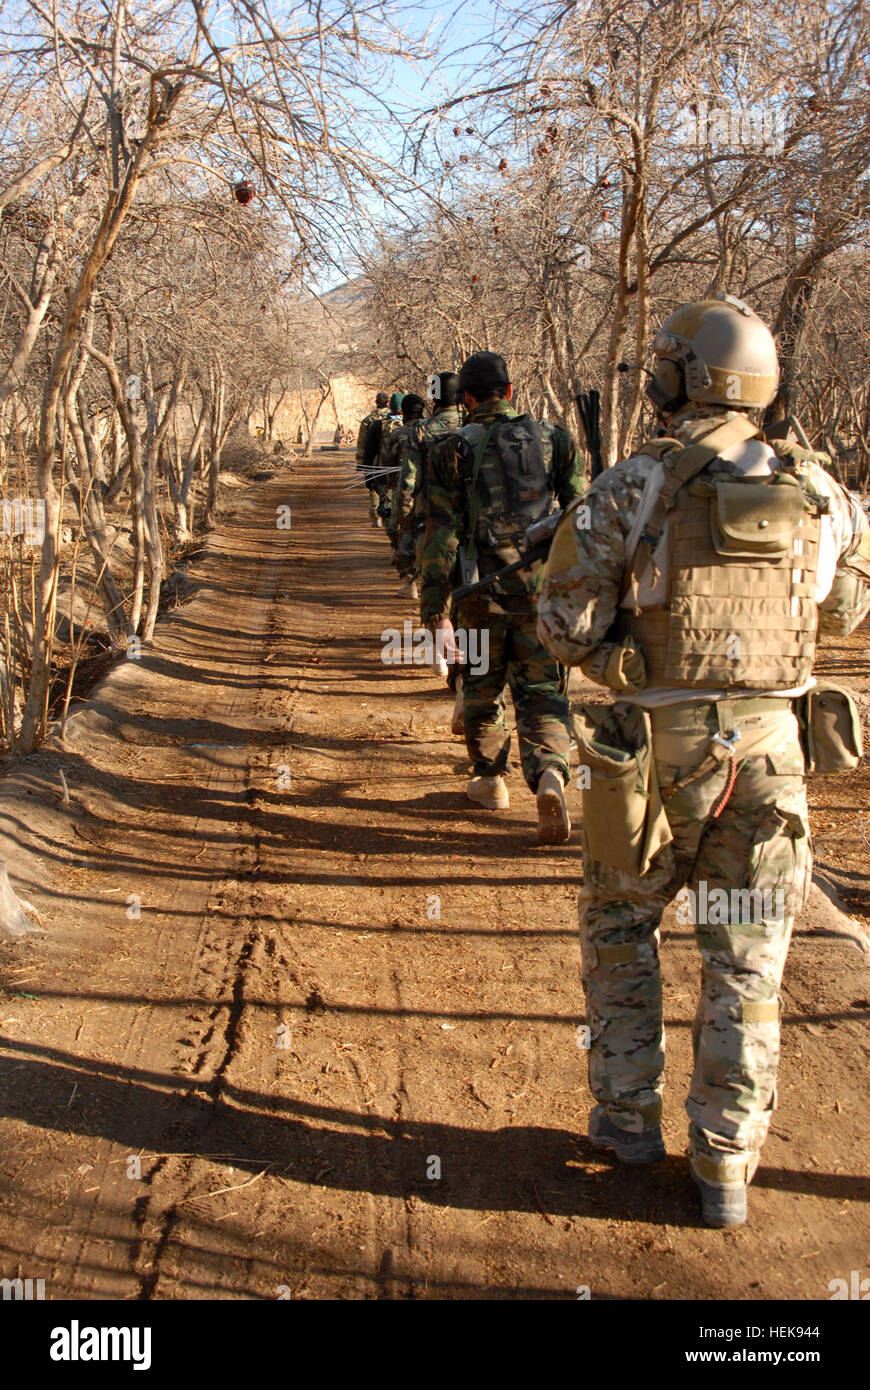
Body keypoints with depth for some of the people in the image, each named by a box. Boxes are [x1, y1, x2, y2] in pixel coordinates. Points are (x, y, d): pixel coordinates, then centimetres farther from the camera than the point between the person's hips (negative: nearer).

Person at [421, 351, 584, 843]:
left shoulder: (453, 450, -3)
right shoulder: (555, 439, 4)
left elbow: (442, 535, -6)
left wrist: (435, 611, -4)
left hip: (483, 590, -1)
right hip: (544, 589, 1)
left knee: (481, 687, 19)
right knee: (541, 693, 5)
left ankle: (491, 780, 31)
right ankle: (550, 775, -19)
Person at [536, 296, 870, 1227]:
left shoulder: (630, 488, -11)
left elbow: (564, 626, -11)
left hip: (654, 750, -2)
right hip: (768, 748, 2)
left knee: (619, 930, 20)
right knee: (744, 966, 11)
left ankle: (628, 1116, 28)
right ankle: (724, 1167, 17)